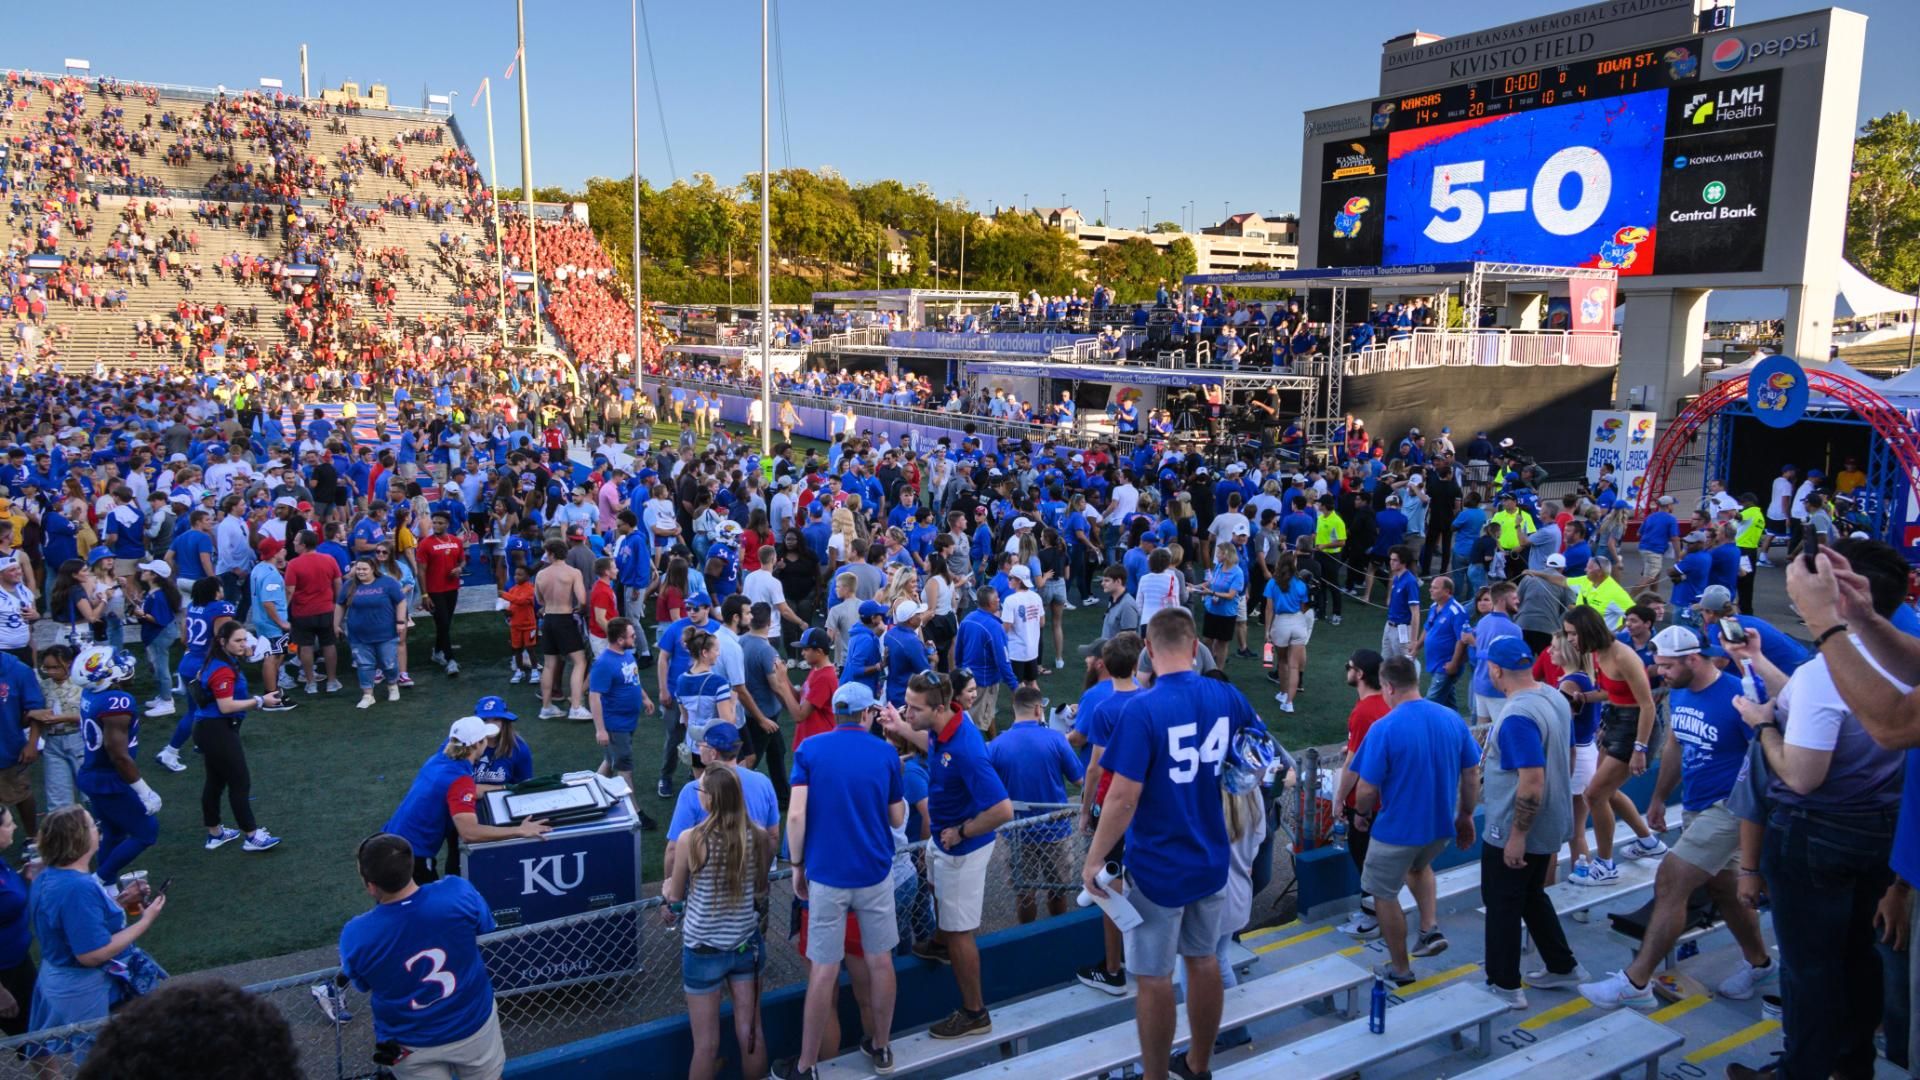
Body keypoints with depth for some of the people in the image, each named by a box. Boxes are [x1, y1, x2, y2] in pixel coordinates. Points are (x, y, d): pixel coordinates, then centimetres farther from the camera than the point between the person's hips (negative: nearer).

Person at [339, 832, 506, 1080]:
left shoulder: (356, 935, -26)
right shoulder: (459, 893, -27)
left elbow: (363, 985, -4)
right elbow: (485, 930, -4)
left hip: (411, 1046, 0)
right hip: (474, 1026, 0)